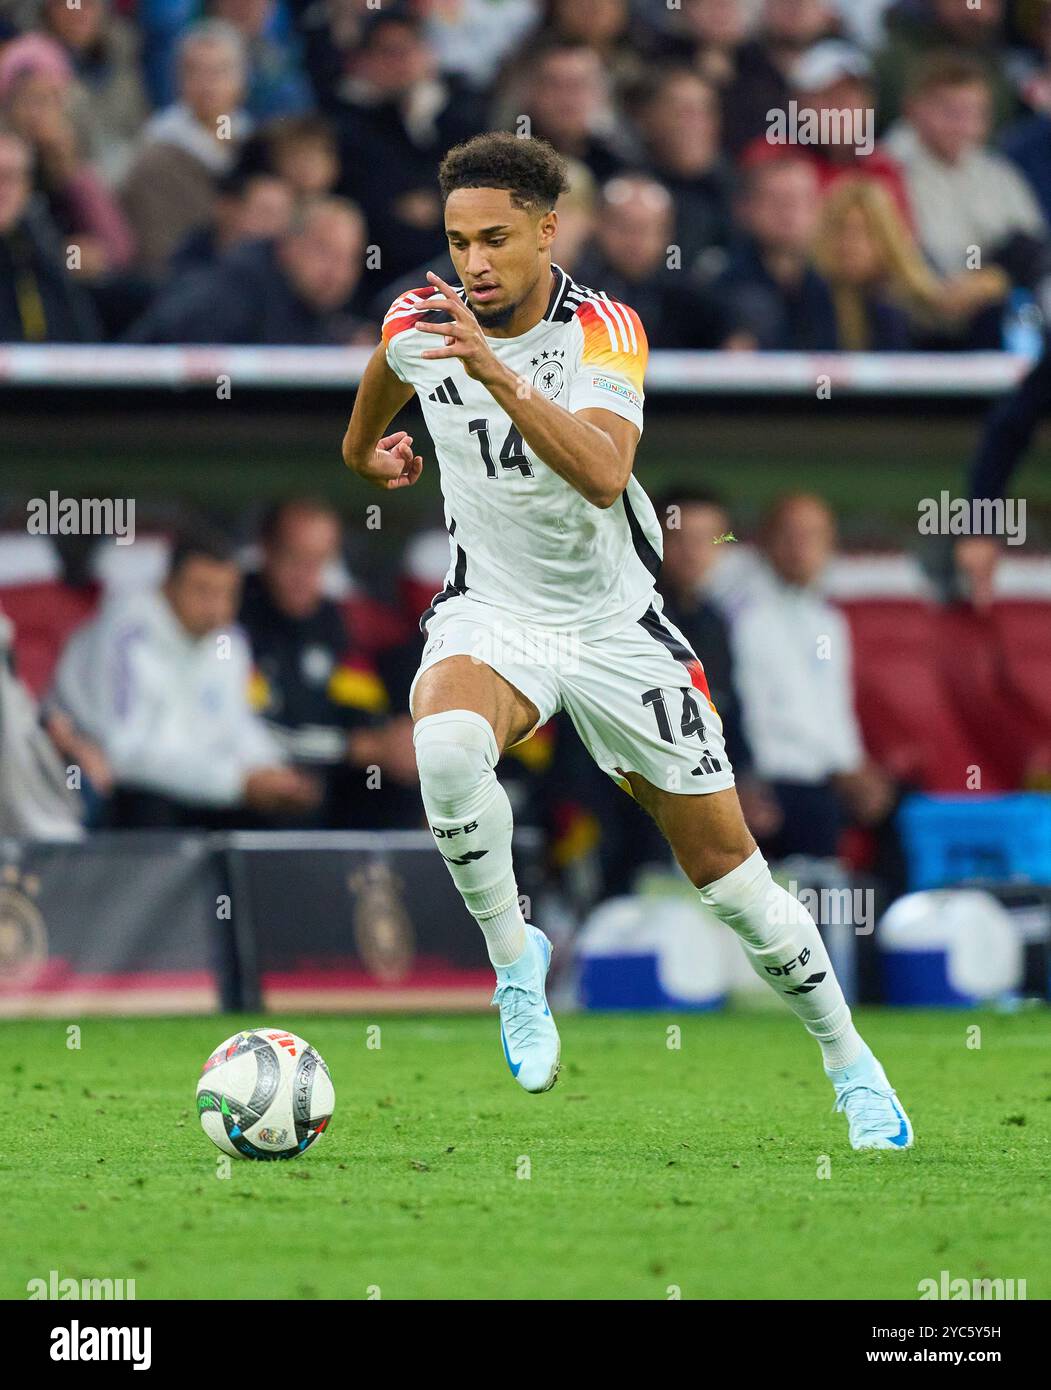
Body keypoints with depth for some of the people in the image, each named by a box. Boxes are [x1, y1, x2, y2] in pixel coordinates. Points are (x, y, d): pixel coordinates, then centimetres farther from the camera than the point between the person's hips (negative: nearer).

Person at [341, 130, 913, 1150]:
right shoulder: (419, 323, -7)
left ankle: (850, 1064, 22)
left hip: (614, 624, -1)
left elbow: (602, 475, -37)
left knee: (722, 859, 3)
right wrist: (367, 448, 35)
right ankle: (512, 953, -13)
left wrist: (495, 373, -45)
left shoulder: (604, 329, -18)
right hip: (489, 611, 2)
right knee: (445, 743, -35)